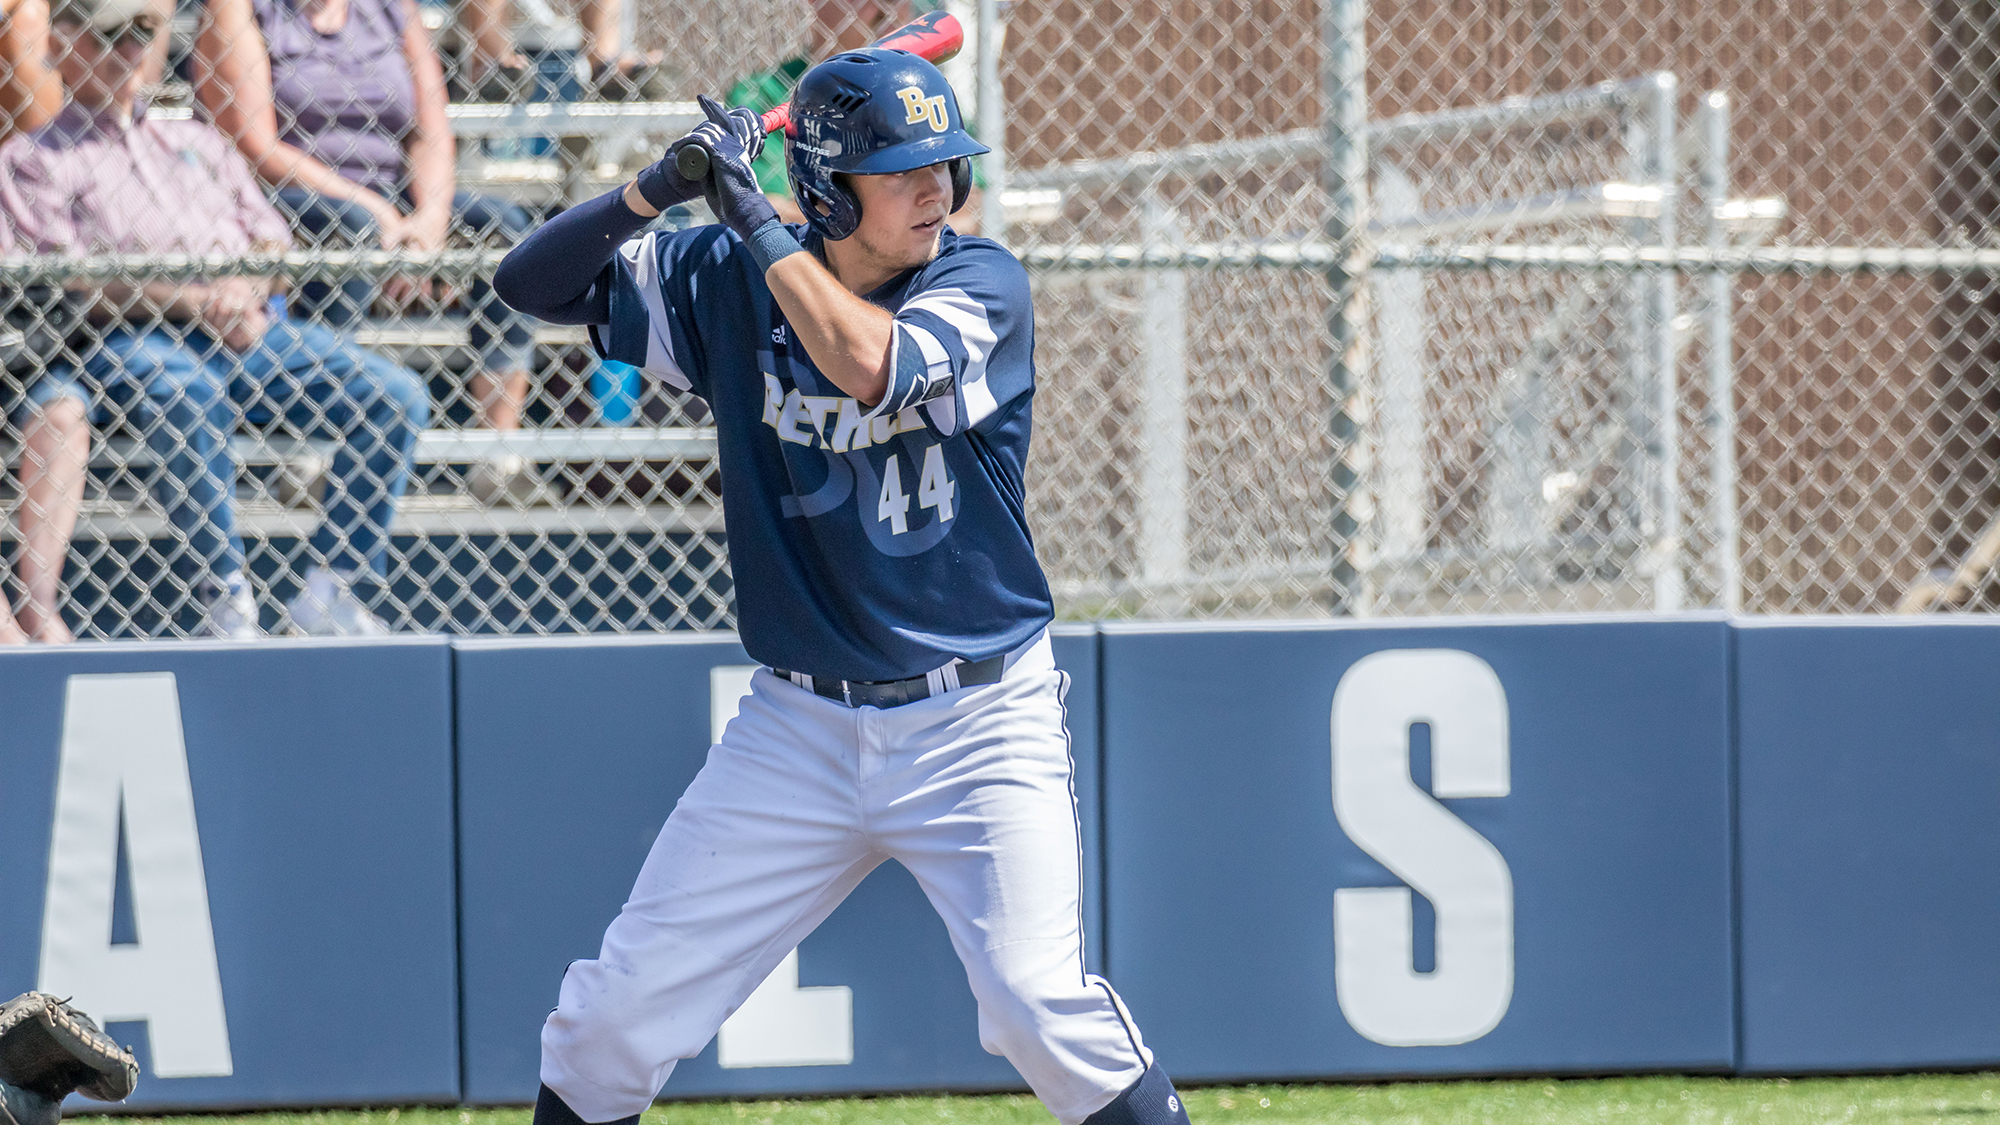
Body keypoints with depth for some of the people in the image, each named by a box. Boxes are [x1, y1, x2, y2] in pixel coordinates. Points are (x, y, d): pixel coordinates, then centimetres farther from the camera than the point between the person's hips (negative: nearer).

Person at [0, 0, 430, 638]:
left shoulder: (195, 142, 31)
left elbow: (273, 239, 23)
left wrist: (244, 292, -3)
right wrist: (191, 300, -14)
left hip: (254, 328, 5)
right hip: (136, 340, -5)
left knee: (398, 396, -16)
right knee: (190, 396, -42)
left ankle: (330, 589, -13)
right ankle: (225, 607, -35)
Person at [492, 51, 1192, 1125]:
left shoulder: (980, 281, -8)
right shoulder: (732, 284, 1)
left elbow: (869, 363, -28)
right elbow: (532, 280, 0)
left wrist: (750, 211, -23)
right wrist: (656, 188, -15)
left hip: (977, 722, -3)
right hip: (799, 727, 3)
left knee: (1040, 1006, -20)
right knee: (622, 1007, 2)